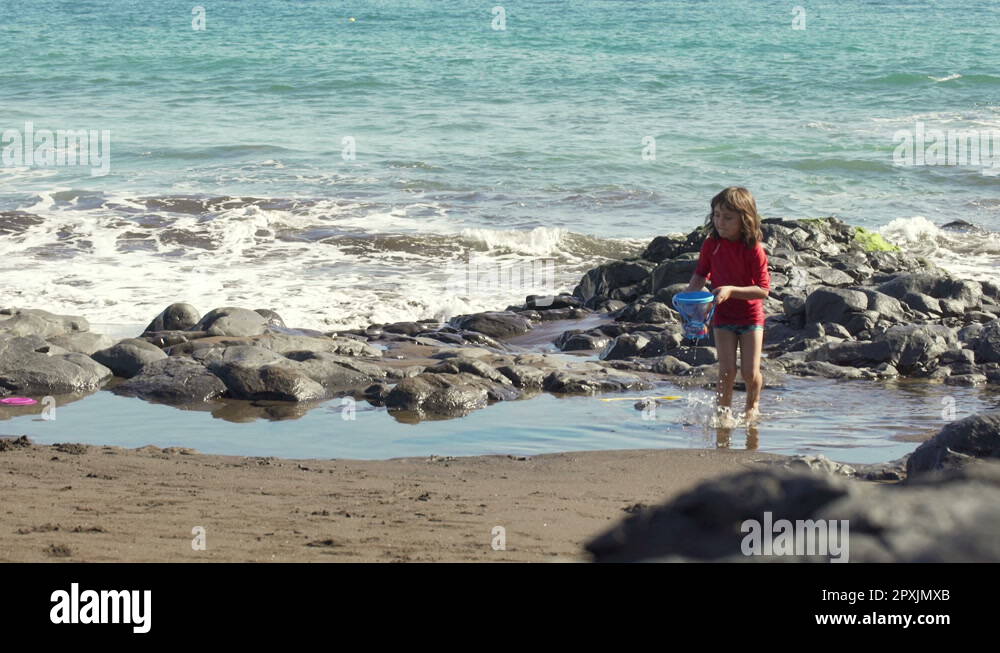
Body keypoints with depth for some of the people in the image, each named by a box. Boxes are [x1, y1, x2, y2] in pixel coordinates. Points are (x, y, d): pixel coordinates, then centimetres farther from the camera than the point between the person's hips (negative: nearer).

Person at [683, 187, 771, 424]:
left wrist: (731, 290, -29)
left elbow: (763, 289, -19)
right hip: (723, 317, 2)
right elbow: (701, 274, 10)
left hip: (751, 317, -2)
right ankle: (724, 410, 13)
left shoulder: (754, 249, -18)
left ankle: (752, 405, 27)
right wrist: (690, 294, -9)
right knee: (727, 370, -7)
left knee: (750, 372, -3)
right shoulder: (712, 244, -5)